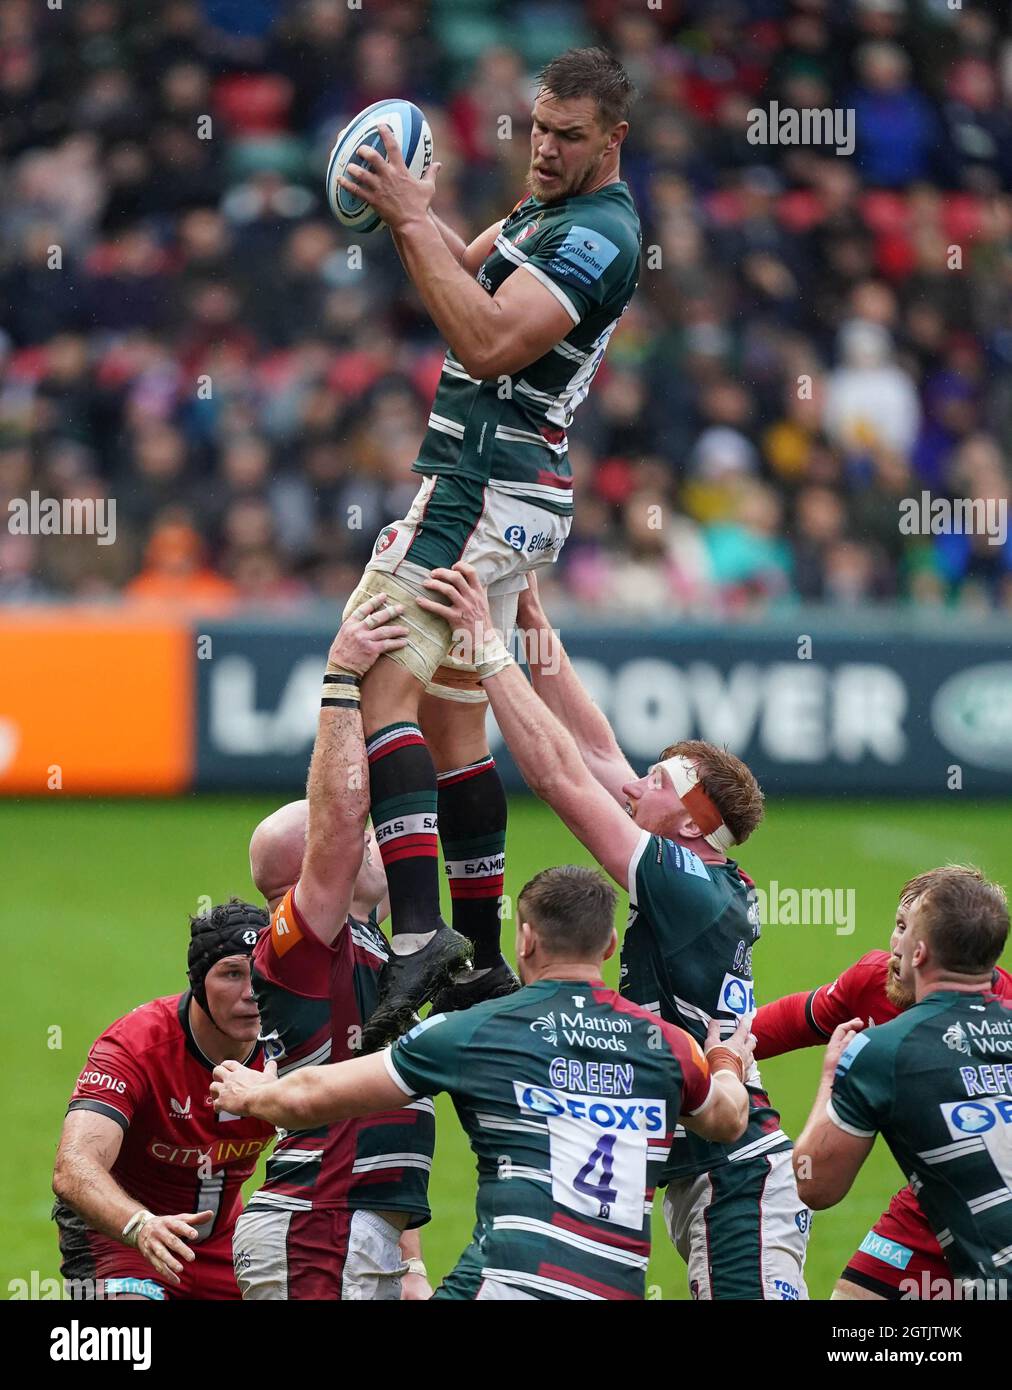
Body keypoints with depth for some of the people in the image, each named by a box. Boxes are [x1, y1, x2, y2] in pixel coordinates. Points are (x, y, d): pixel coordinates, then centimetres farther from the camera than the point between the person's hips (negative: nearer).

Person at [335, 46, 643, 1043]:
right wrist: (415, 217, 6)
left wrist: (409, 222, -23)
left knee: (379, 684, -20)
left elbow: (488, 342, -25)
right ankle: (480, 963, 19)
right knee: (452, 724, 15)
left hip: (485, 491, -11)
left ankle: (418, 933, -32)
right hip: (502, 494, 11)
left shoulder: (597, 233, -15)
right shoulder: (551, 209, 17)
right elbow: (468, 277, 27)